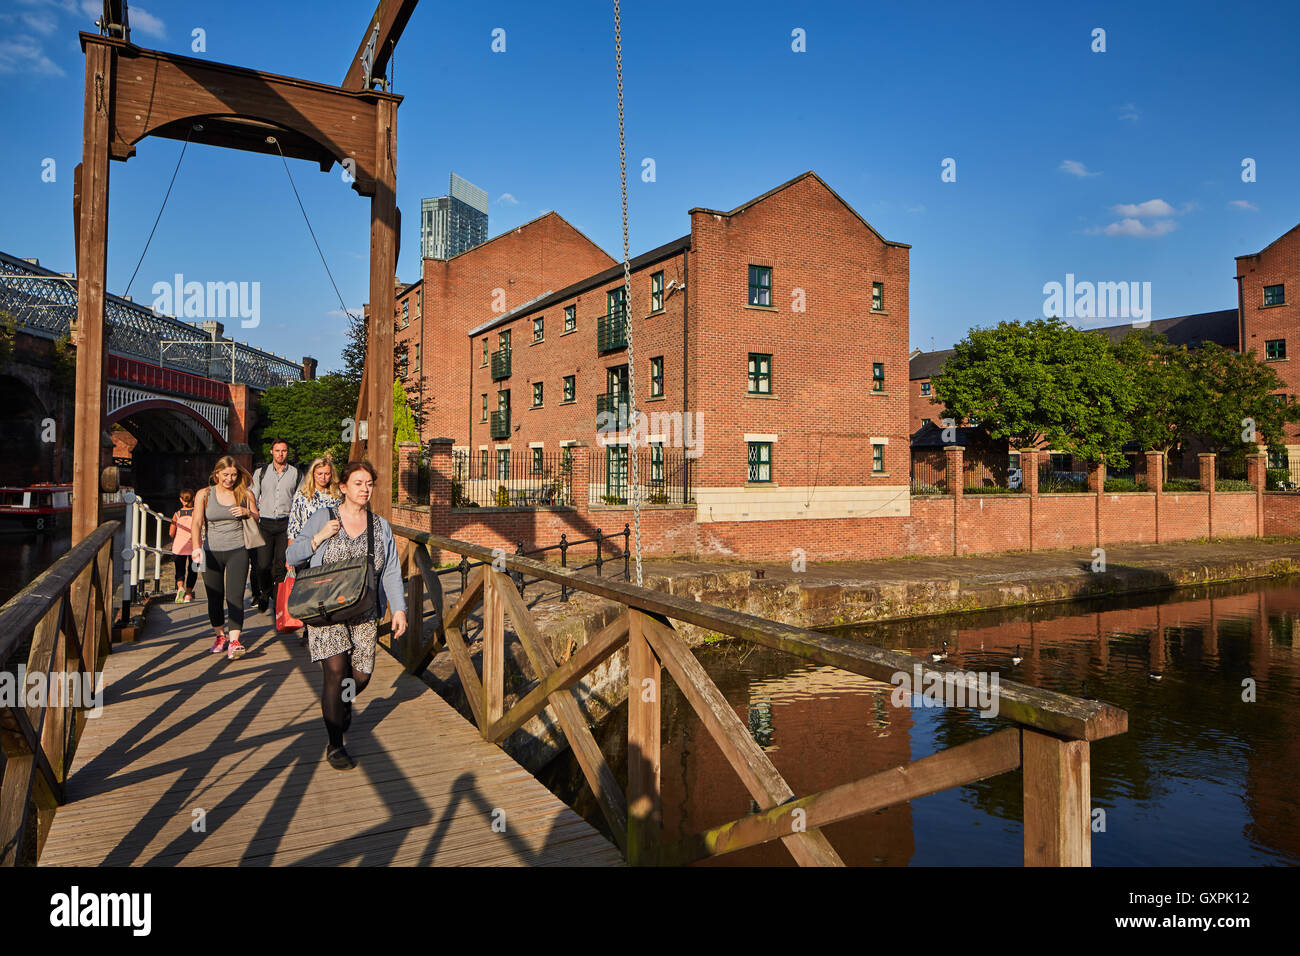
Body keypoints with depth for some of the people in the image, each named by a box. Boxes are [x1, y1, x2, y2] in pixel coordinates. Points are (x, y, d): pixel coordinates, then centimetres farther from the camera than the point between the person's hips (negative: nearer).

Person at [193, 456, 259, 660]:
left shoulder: (245, 494, 5)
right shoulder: (204, 495, 3)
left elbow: (257, 520, 13)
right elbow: (197, 523, -6)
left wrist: (247, 512, -10)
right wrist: (197, 548, -21)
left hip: (237, 550, -1)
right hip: (212, 551, 1)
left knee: (235, 596, -12)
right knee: (214, 598, 7)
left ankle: (234, 641, -13)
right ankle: (220, 636, 27)